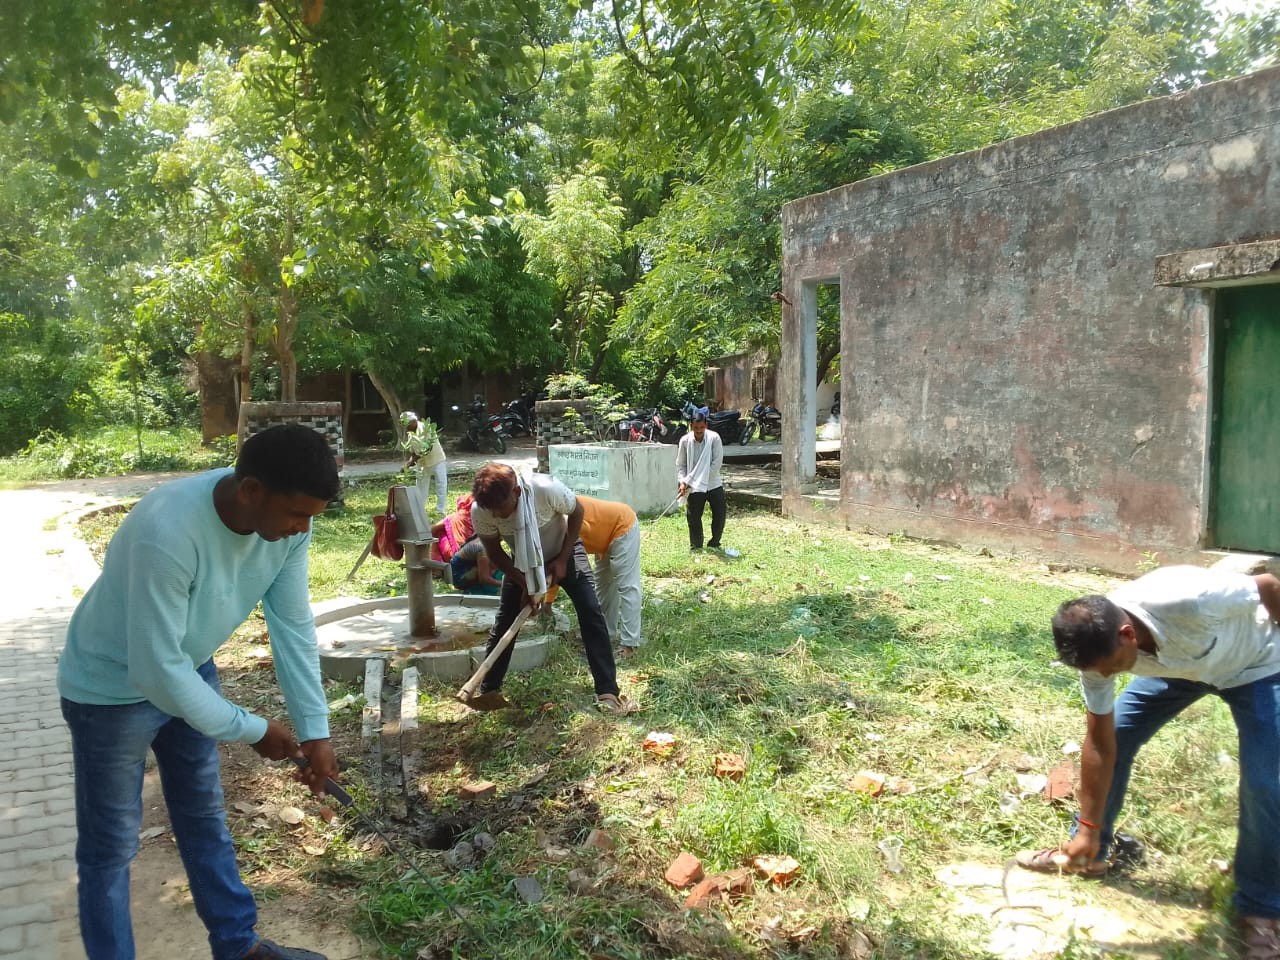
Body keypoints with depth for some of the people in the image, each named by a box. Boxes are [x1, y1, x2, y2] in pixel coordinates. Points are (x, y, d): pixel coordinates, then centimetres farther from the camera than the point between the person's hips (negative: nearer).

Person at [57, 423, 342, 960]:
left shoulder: (286, 520, -21)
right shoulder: (166, 535, -40)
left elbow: (293, 625, -11)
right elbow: (156, 671, -33)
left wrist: (315, 730, -10)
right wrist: (252, 730, -22)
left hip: (192, 671, 7)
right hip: (113, 689, -6)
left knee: (204, 816, 20)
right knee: (112, 846, 8)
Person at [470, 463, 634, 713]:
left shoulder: (546, 489, -38)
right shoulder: (480, 511, -29)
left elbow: (576, 511, -16)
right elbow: (494, 552, -11)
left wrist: (562, 560, -15)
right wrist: (524, 584, -19)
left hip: (563, 551, -2)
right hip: (521, 562, 2)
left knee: (591, 613, -15)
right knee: (504, 621, -2)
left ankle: (608, 692, -11)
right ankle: (487, 690, 17)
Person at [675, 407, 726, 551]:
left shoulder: (714, 438, -13)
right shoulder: (685, 441, -8)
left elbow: (717, 462, -14)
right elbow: (680, 464, 0)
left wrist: (701, 478, -18)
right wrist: (682, 481, -15)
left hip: (714, 485, 0)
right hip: (694, 487, 0)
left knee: (719, 515, 3)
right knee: (693, 517, 3)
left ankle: (714, 544, 23)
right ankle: (696, 547, 20)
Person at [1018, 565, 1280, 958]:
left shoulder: (1191, 601, -46)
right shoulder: (1099, 647, -28)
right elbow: (1100, 741, -16)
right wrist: (1089, 829, -13)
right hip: (1180, 661, 4)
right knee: (1114, 737, -2)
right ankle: (1092, 853, 18)